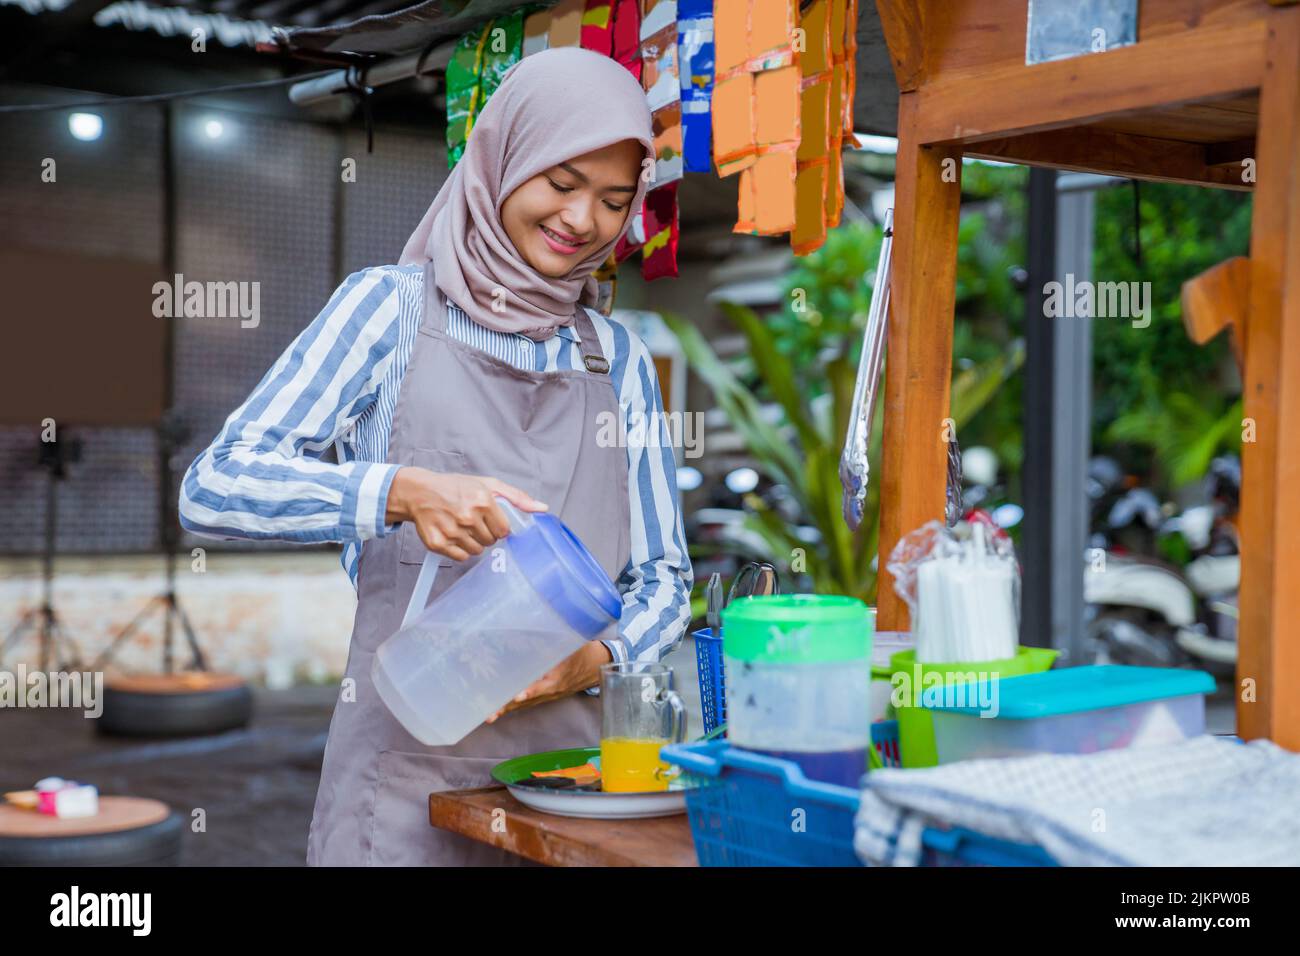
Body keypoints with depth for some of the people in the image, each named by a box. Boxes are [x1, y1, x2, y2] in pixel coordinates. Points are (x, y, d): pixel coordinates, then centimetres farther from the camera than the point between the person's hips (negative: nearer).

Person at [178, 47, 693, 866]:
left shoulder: (620, 358, 12)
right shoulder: (393, 307, 2)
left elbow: (662, 576, 14)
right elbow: (215, 489, -7)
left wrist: (598, 655, -8)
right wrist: (403, 490, -24)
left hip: (569, 758, 4)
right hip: (408, 760, -3)